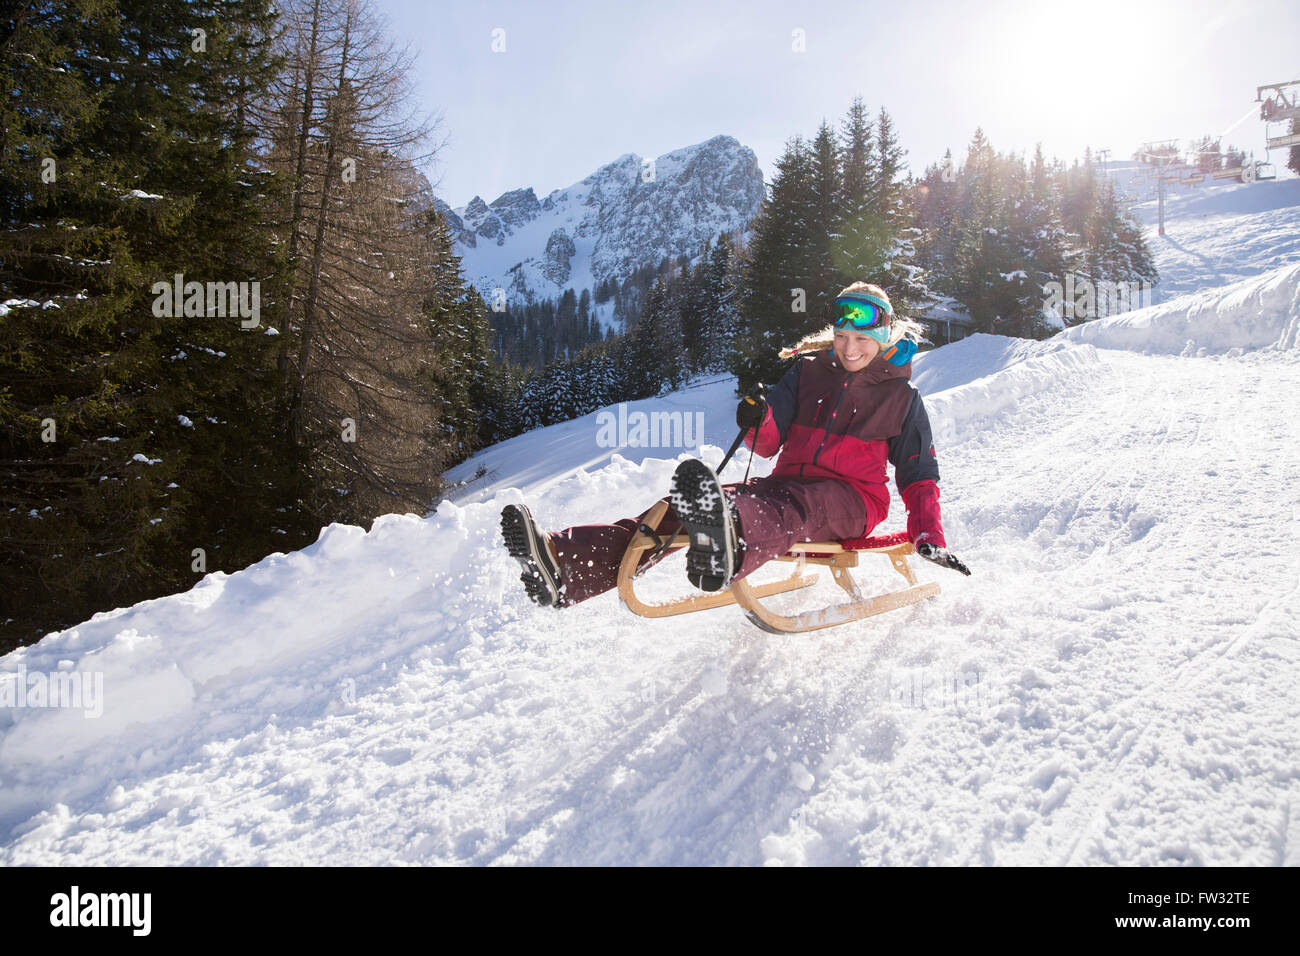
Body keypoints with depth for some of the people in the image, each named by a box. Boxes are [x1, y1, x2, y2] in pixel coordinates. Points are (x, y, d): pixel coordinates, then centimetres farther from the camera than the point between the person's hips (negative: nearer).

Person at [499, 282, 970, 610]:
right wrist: (758, 424, -15)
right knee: (685, 505, -24)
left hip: (850, 504, -3)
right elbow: (768, 444, 9)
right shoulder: (809, 370, 13)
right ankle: (564, 565, -44)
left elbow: (919, 475, 8)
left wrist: (929, 539, -7)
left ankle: (728, 549, -81)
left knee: (789, 512, -42)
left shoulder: (901, 396, 7)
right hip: (788, 482, 3)